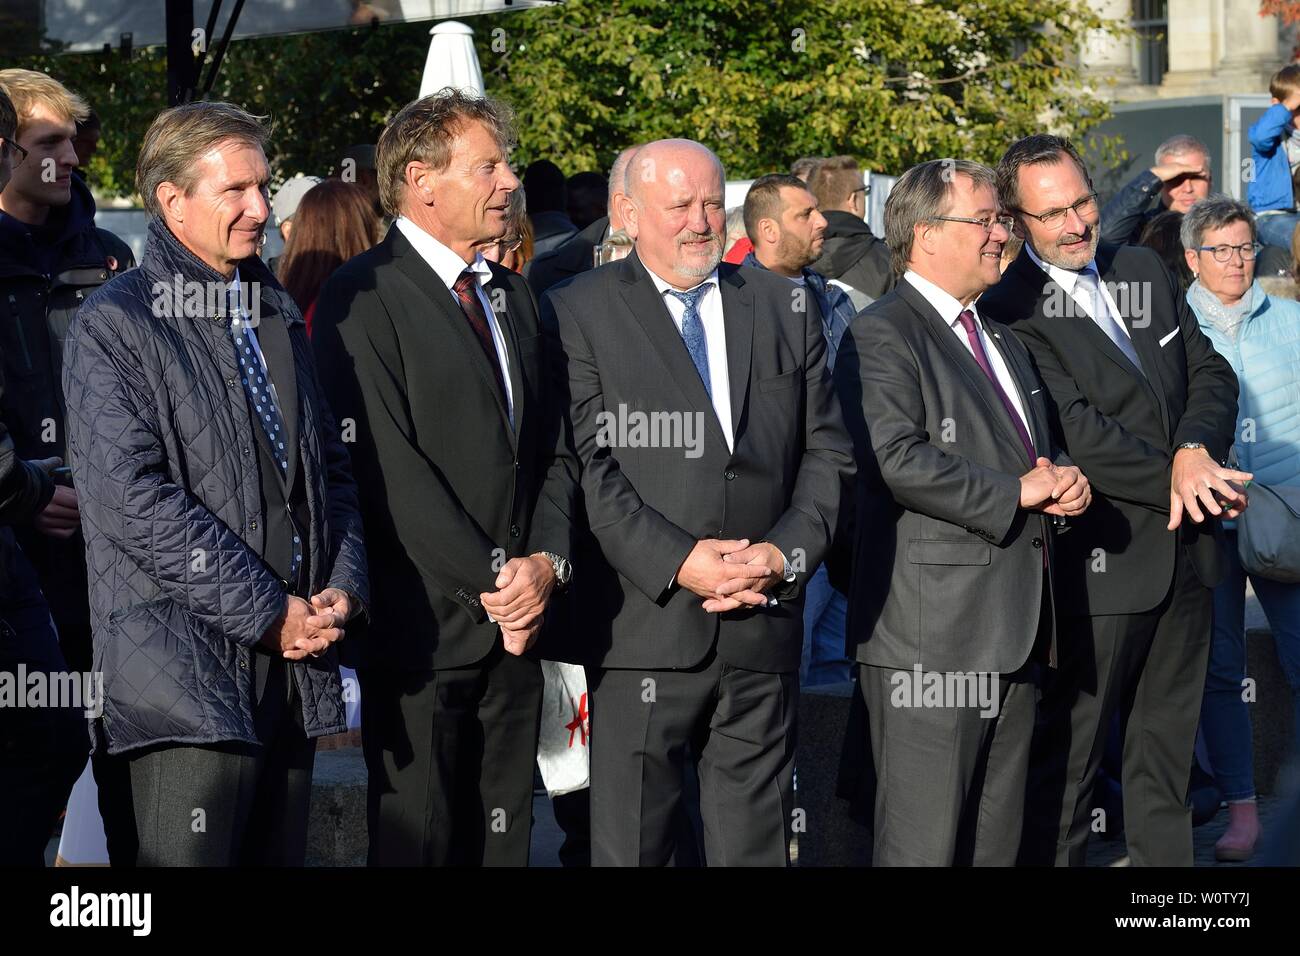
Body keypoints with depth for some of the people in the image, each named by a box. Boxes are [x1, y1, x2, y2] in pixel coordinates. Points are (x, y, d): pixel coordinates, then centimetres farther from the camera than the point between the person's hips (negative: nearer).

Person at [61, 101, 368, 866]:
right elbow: (133, 500, -15)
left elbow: (331, 466, 21)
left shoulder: (278, 314, 20)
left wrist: (343, 587, 2)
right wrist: (268, 612, -14)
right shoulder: (114, 327, -5)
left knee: (279, 853, 8)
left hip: (293, 665, 7)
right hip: (187, 674, -7)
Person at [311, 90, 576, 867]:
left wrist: (547, 559, -2)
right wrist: (491, 578, -14)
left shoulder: (512, 295, 17)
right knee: (419, 841, -2)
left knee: (503, 839, 9)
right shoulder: (363, 298, -8)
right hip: (424, 626, -7)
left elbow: (551, 447, 16)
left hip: (513, 625, 7)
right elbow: (389, 467, -15)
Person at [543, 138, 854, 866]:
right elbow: (587, 465, -7)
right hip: (643, 632, -3)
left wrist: (786, 553, -5)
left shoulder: (784, 308, 14)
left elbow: (828, 453, 11)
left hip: (763, 634, 3)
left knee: (756, 843, 8)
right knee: (632, 845, 1)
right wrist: (678, 562, -15)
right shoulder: (579, 312, 2)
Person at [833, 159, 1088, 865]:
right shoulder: (882, 335, -9)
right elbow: (898, 461, -21)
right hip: (933, 638, -9)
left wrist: (1064, 480, 4)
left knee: (997, 838, 12)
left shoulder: (1003, 342, 22)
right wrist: (1016, 491, -14)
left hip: (1016, 633, 9)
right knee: (924, 842, -7)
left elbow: (1039, 449, 29)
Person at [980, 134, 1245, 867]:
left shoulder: (1146, 272, 10)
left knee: (1168, 750, 14)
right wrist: (1176, 480, -19)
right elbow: (1076, 435, -19)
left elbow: (1211, 374, 8)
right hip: (1100, 561, -7)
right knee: (1067, 758, 0)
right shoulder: (1012, 311, -12)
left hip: (1184, 555, 7)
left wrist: (1196, 450, -11)